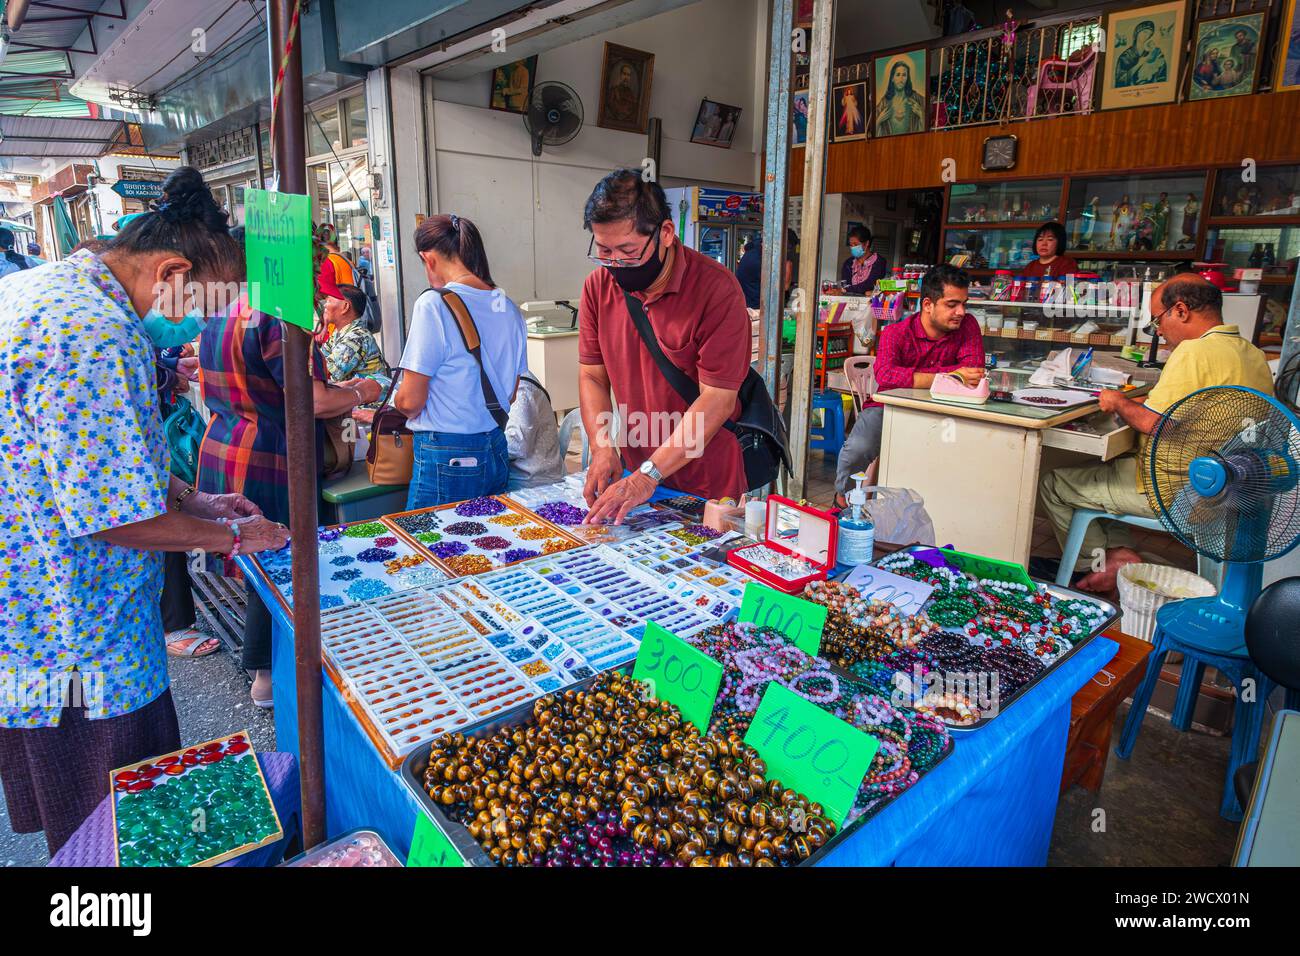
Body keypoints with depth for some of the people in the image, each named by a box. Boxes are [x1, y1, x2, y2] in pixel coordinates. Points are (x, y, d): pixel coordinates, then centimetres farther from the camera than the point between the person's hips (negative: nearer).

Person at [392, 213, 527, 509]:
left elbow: (410, 402, -13)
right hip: (498, 453, 7)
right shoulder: (510, 309, 5)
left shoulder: (434, 304, -14)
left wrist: (397, 400, 9)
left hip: (446, 460, -7)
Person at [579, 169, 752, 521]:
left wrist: (649, 474, -27)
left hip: (707, 482, -4)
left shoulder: (716, 288, -20)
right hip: (635, 474, 5)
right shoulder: (598, 286, -3)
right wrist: (602, 447, -15)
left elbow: (717, 400, -23)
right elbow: (592, 376, 2)